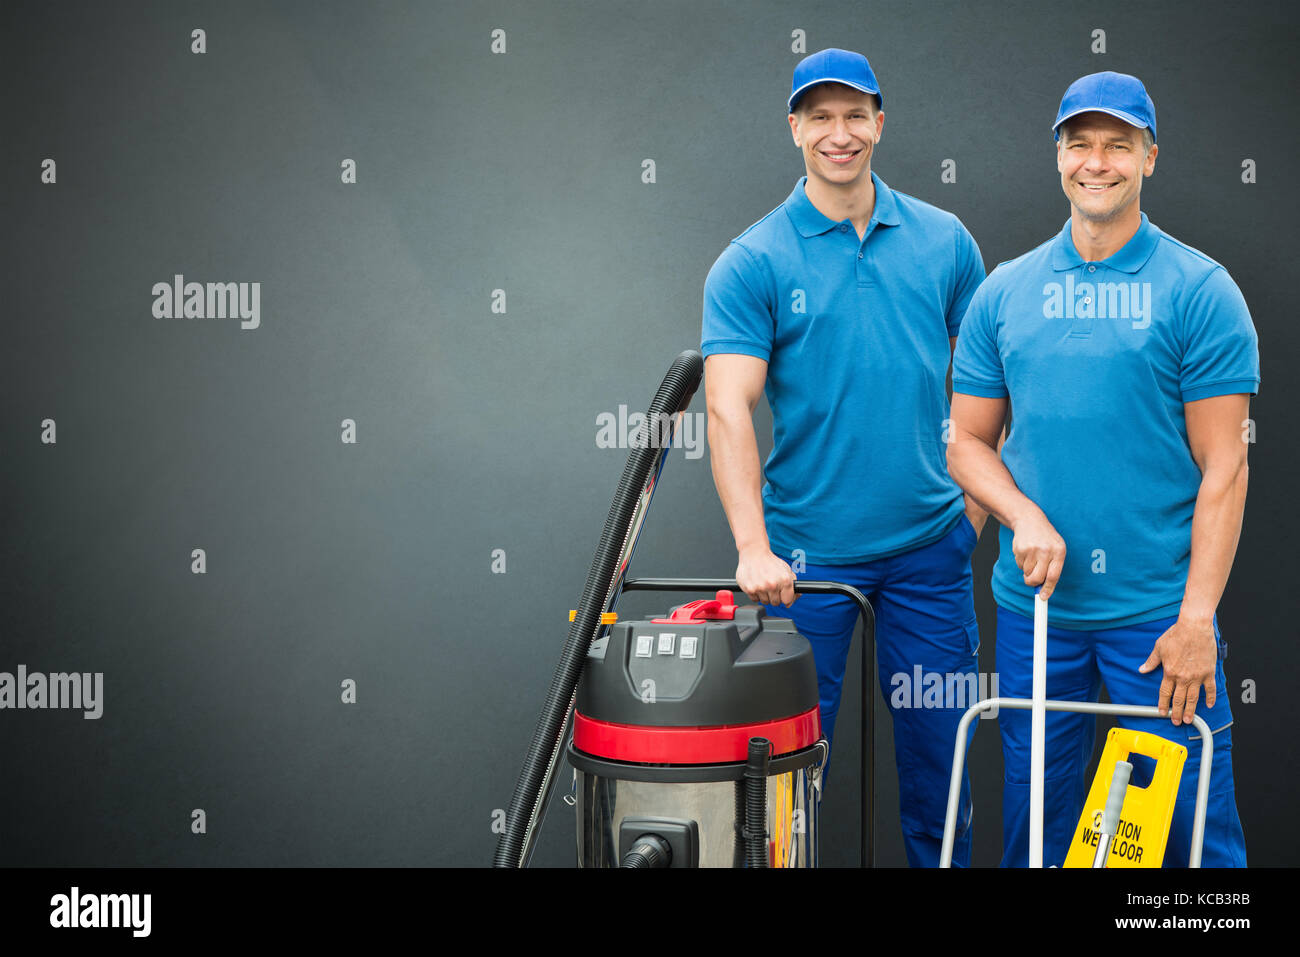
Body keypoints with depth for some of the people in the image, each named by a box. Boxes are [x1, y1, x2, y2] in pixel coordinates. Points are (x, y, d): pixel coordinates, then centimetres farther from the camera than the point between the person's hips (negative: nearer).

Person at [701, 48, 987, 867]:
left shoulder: (943, 239, 4)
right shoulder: (752, 263, -6)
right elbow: (728, 409, -15)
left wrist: (978, 495, 2)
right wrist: (753, 549, -25)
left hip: (930, 540, 3)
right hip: (808, 548, -2)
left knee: (938, 741, 11)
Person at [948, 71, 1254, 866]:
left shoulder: (1200, 290, -3)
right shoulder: (1006, 292, 7)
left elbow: (1223, 469, -6)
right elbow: (968, 443, 10)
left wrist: (1196, 619, -12)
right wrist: (1026, 517, -10)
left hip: (1159, 613, -3)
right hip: (1035, 604, 3)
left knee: (1192, 822, 1)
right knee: (1037, 826, 12)